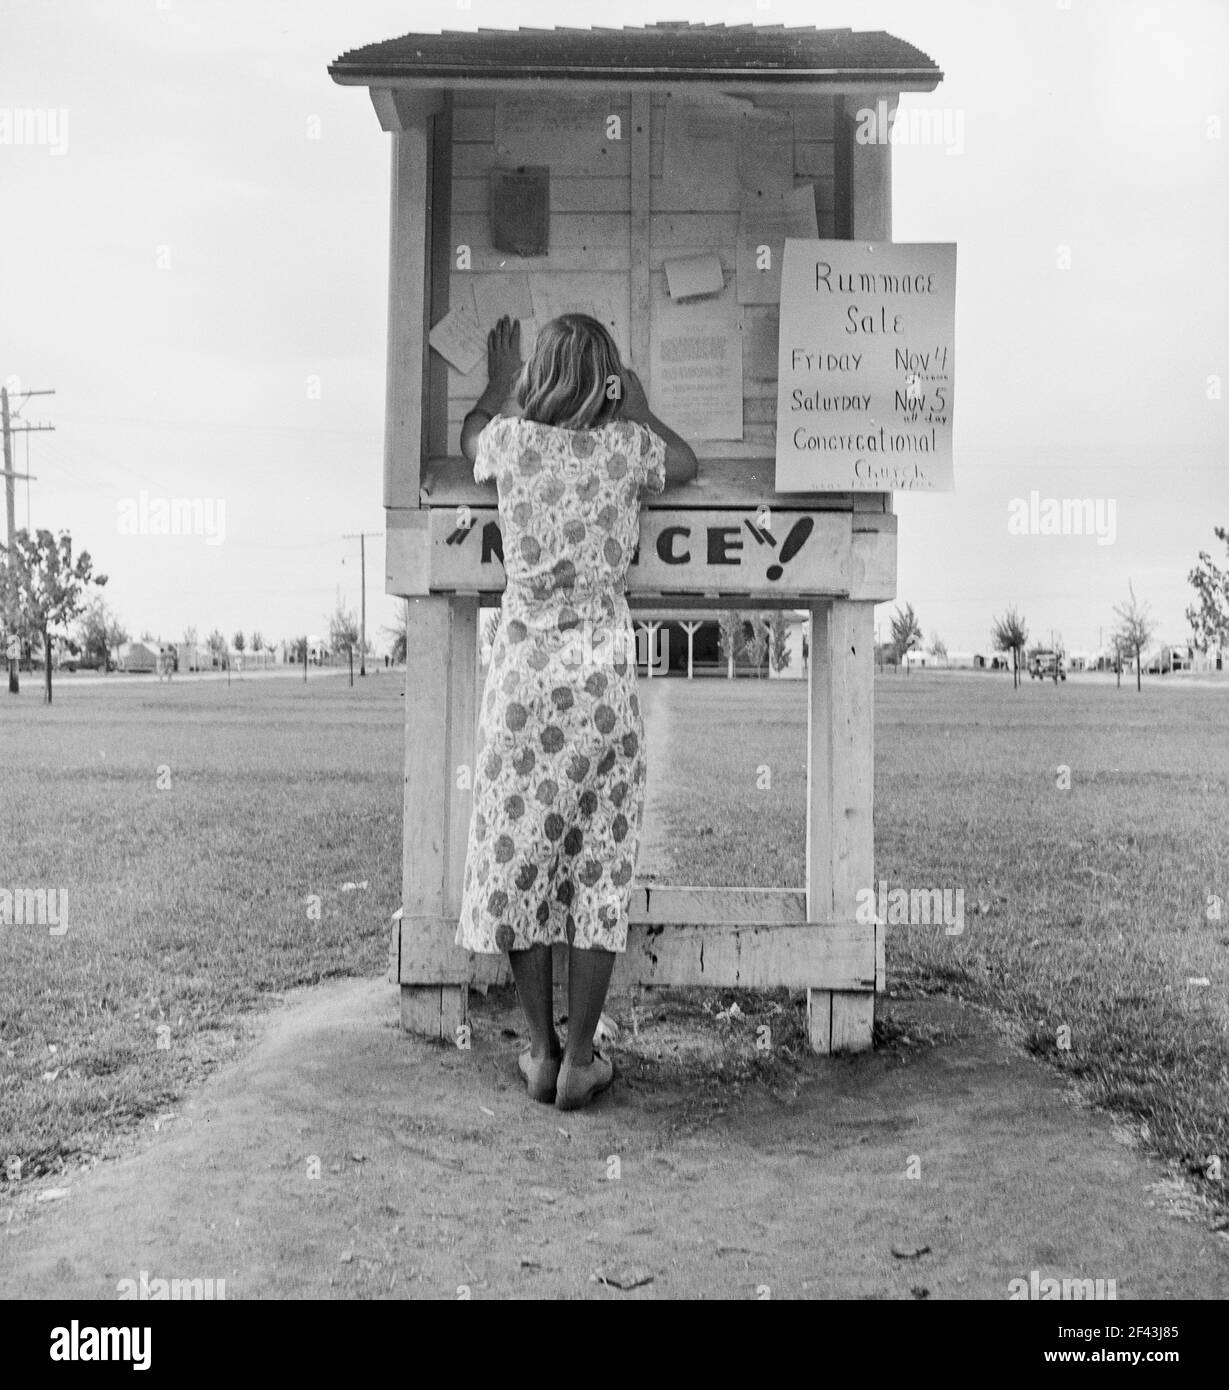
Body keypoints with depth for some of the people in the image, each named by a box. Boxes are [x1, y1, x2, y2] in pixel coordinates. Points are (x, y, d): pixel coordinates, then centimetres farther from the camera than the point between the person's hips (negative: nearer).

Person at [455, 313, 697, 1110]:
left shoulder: (510, 440, -2)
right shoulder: (626, 447, -3)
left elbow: (469, 440, 24)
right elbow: (687, 466, 21)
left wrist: (499, 383, 39)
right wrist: (638, 409, 33)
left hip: (525, 670, 0)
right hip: (604, 671, 0)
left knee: (520, 854, 10)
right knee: (601, 863, 6)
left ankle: (542, 1050, 17)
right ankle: (580, 1057, 11)